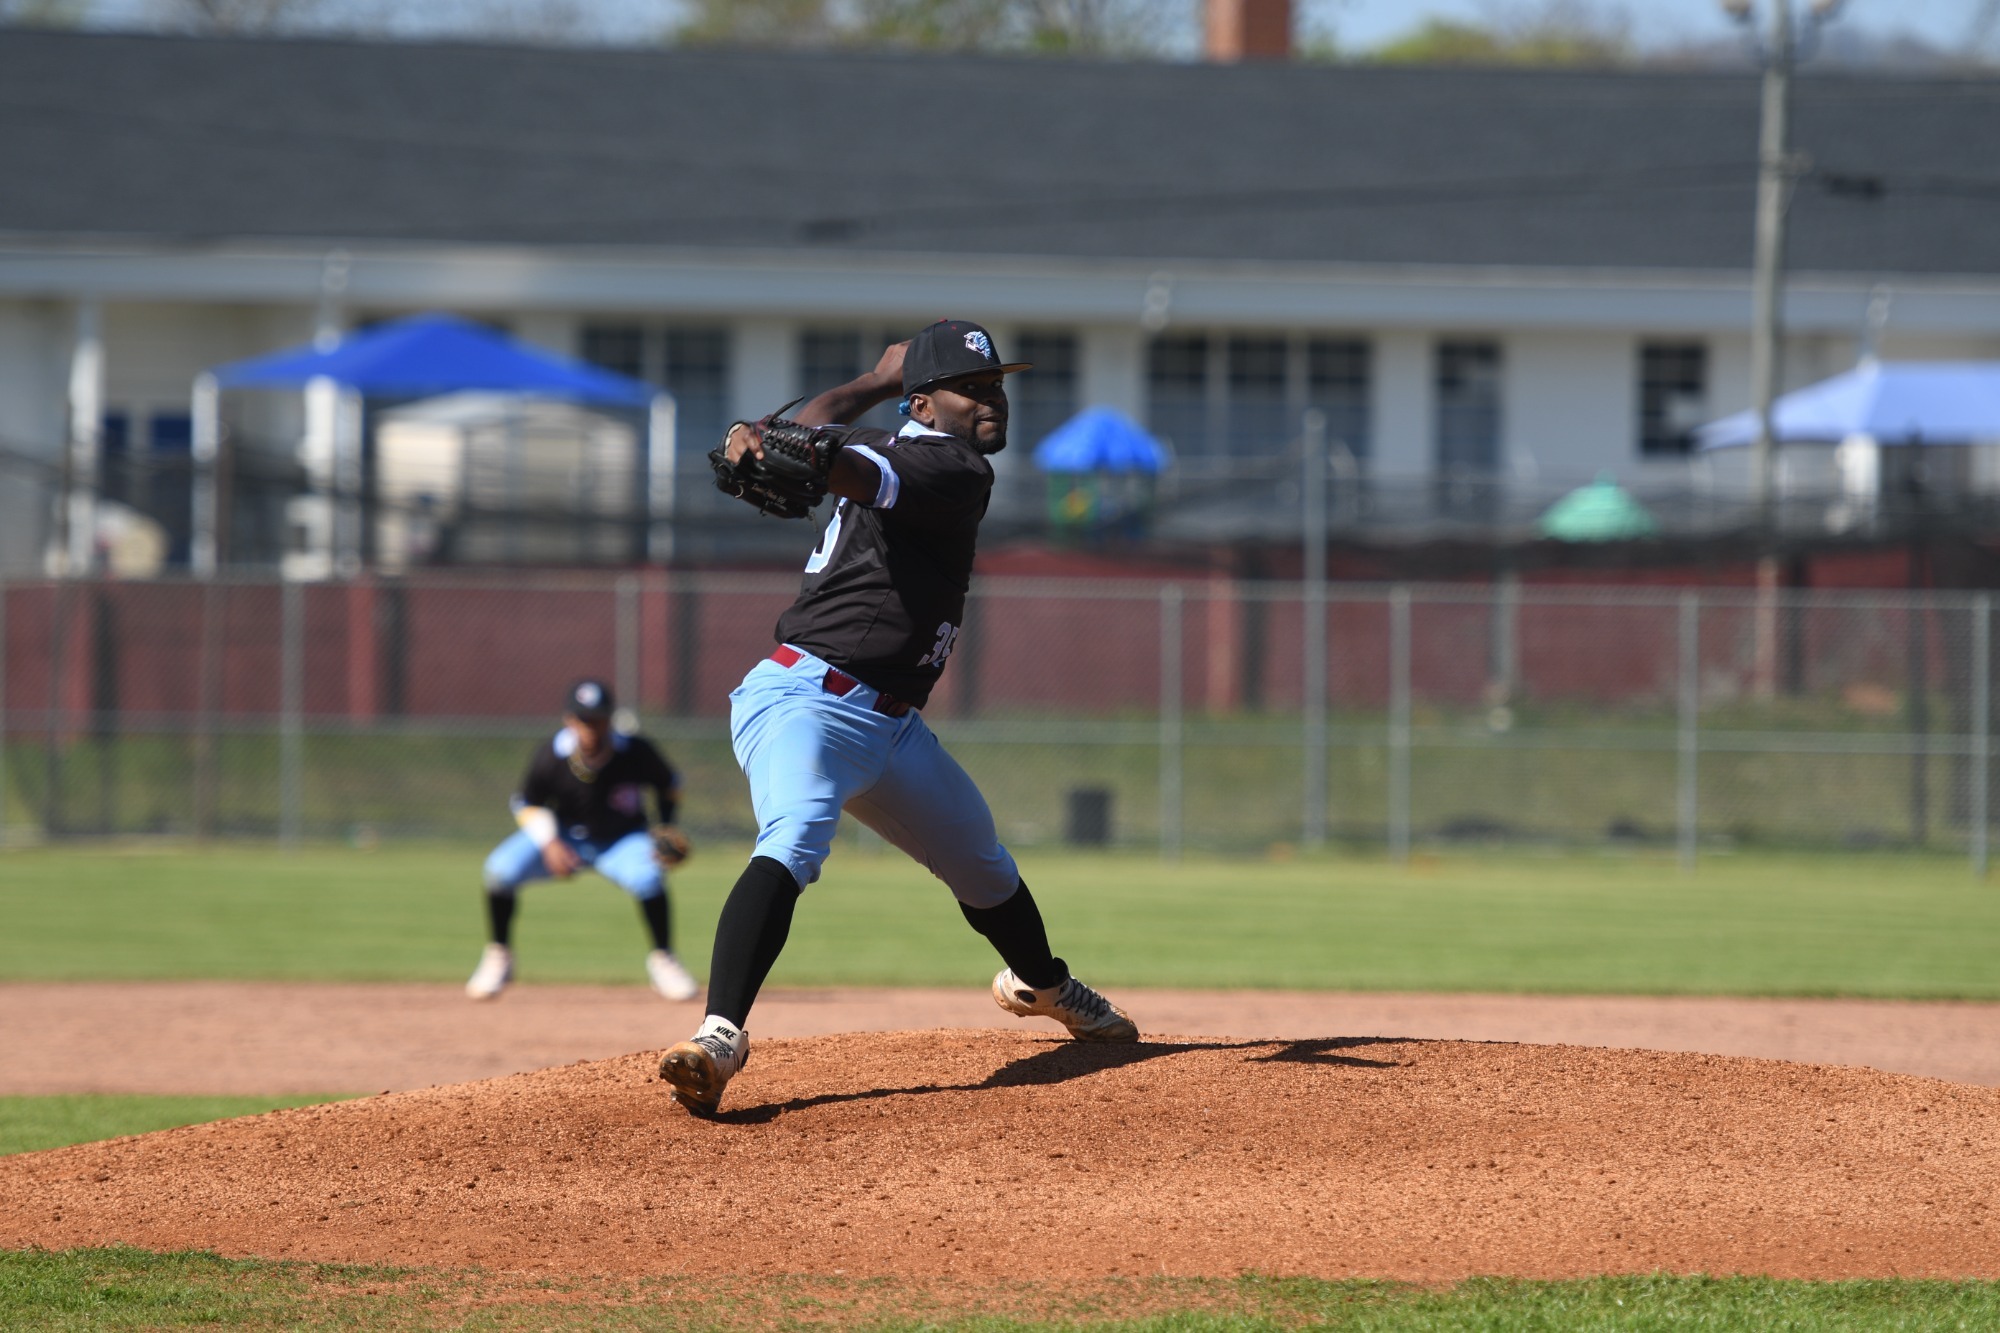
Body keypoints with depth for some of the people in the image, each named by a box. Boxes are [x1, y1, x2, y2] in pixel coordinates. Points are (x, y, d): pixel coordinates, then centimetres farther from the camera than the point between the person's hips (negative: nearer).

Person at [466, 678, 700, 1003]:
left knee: (648, 876, -34)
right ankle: (498, 959, -1)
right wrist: (549, 842, -22)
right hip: (564, 836, 1)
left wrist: (666, 827, -14)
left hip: (622, 841, -1)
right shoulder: (551, 755, -23)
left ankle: (662, 961, -9)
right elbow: (527, 804, -7)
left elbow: (669, 784, -2)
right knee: (501, 868, -23)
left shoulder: (636, 753, -23)